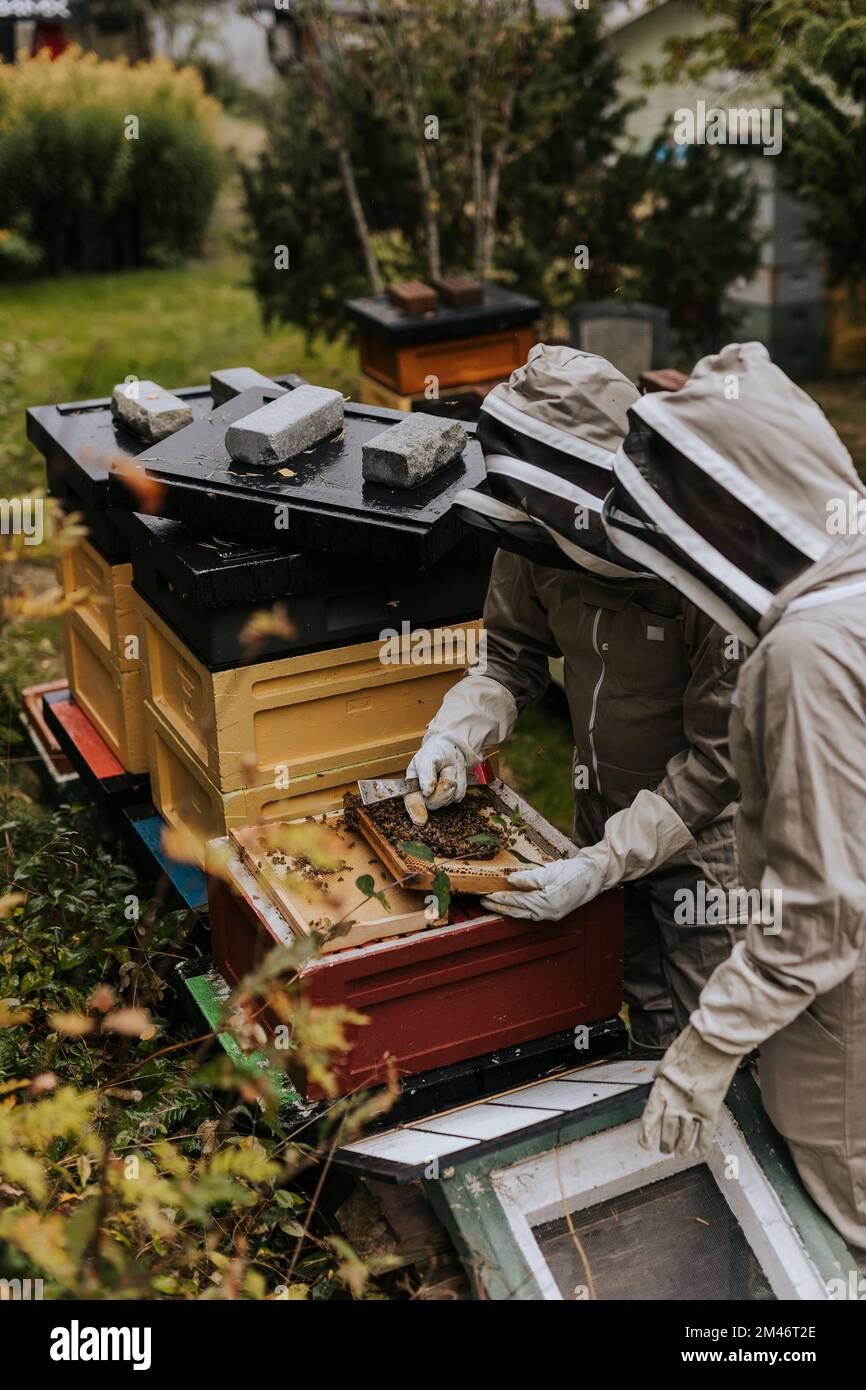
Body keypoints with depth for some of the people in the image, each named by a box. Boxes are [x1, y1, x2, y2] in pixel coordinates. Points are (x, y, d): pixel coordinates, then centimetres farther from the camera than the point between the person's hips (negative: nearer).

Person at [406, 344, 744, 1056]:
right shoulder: (541, 538, -14)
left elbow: (720, 756, -26)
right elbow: (512, 657, 2)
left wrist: (601, 865, -28)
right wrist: (453, 736, -18)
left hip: (707, 833, -5)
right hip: (606, 810, 6)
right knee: (645, 1020, 24)